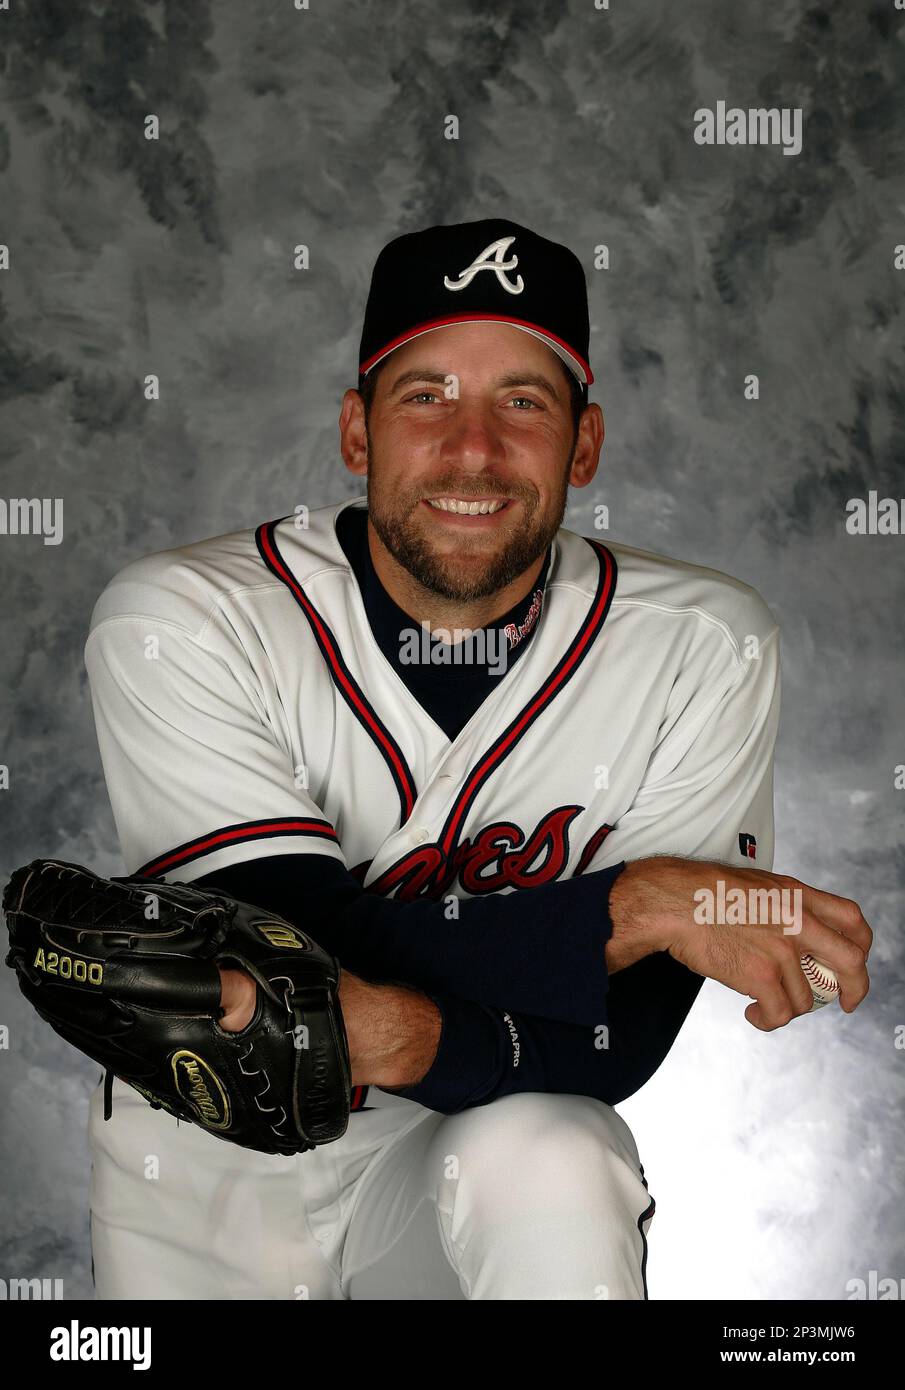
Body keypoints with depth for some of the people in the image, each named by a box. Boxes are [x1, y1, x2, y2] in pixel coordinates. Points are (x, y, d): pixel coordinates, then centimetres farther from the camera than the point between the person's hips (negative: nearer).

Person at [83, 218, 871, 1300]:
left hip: (490, 1138, -1)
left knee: (552, 1175, -30)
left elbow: (620, 1036, -16)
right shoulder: (178, 622, -18)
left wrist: (405, 1041, -37)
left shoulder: (702, 649, -15)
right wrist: (646, 902, -30)